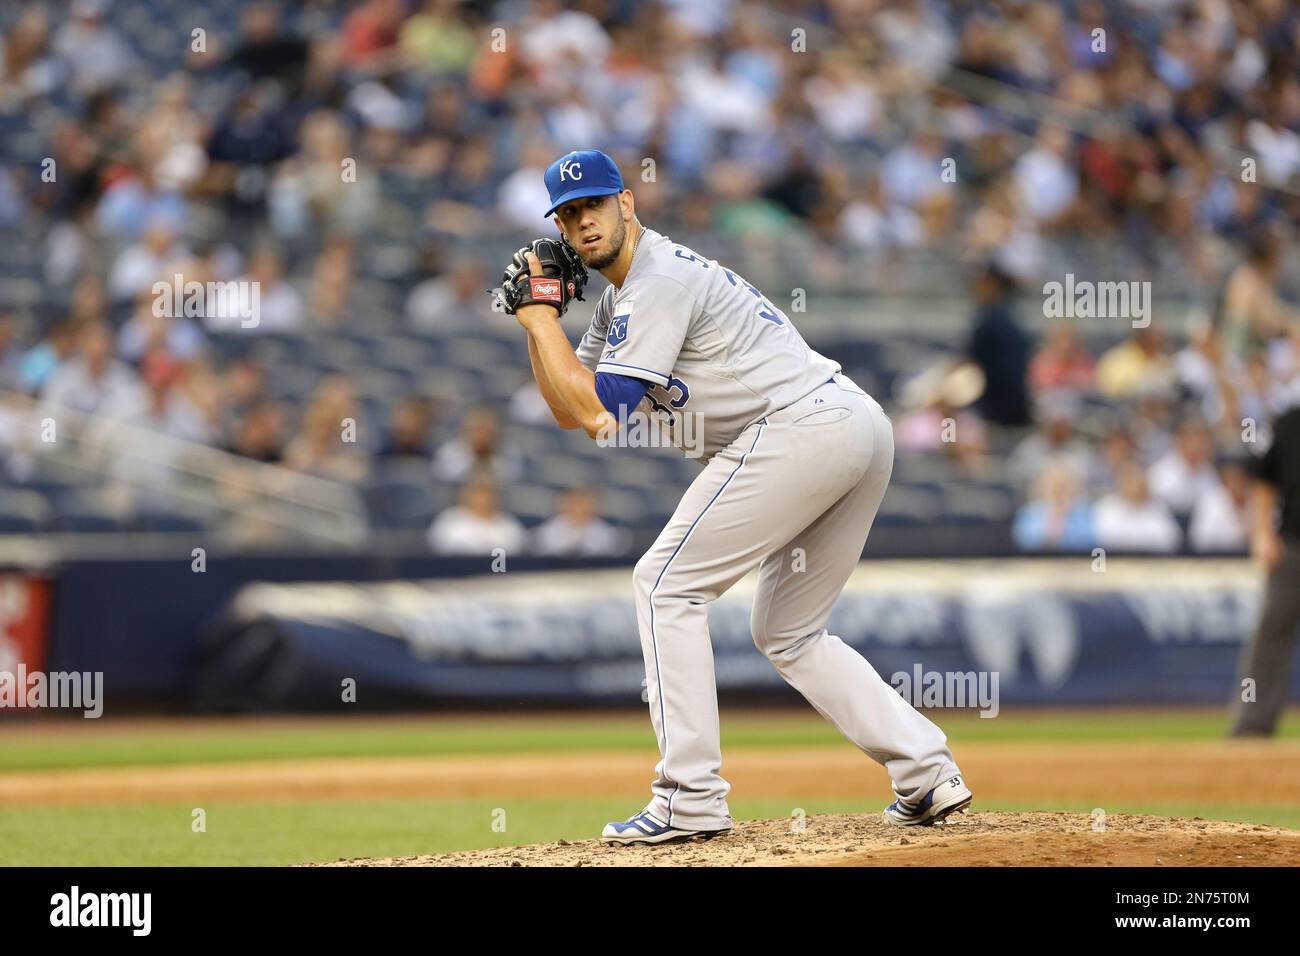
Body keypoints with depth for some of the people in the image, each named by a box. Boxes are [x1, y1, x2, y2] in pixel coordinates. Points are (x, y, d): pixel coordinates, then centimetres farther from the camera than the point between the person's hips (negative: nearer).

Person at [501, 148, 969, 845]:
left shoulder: (660, 280, -9)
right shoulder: (622, 295, 23)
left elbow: (600, 416, -14)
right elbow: (569, 412, 23)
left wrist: (539, 313, -5)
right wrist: (537, 316, 13)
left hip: (799, 427, -10)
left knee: (666, 583, -6)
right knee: (788, 632, 19)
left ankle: (690, 799, -11)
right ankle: (927, 773, 9)